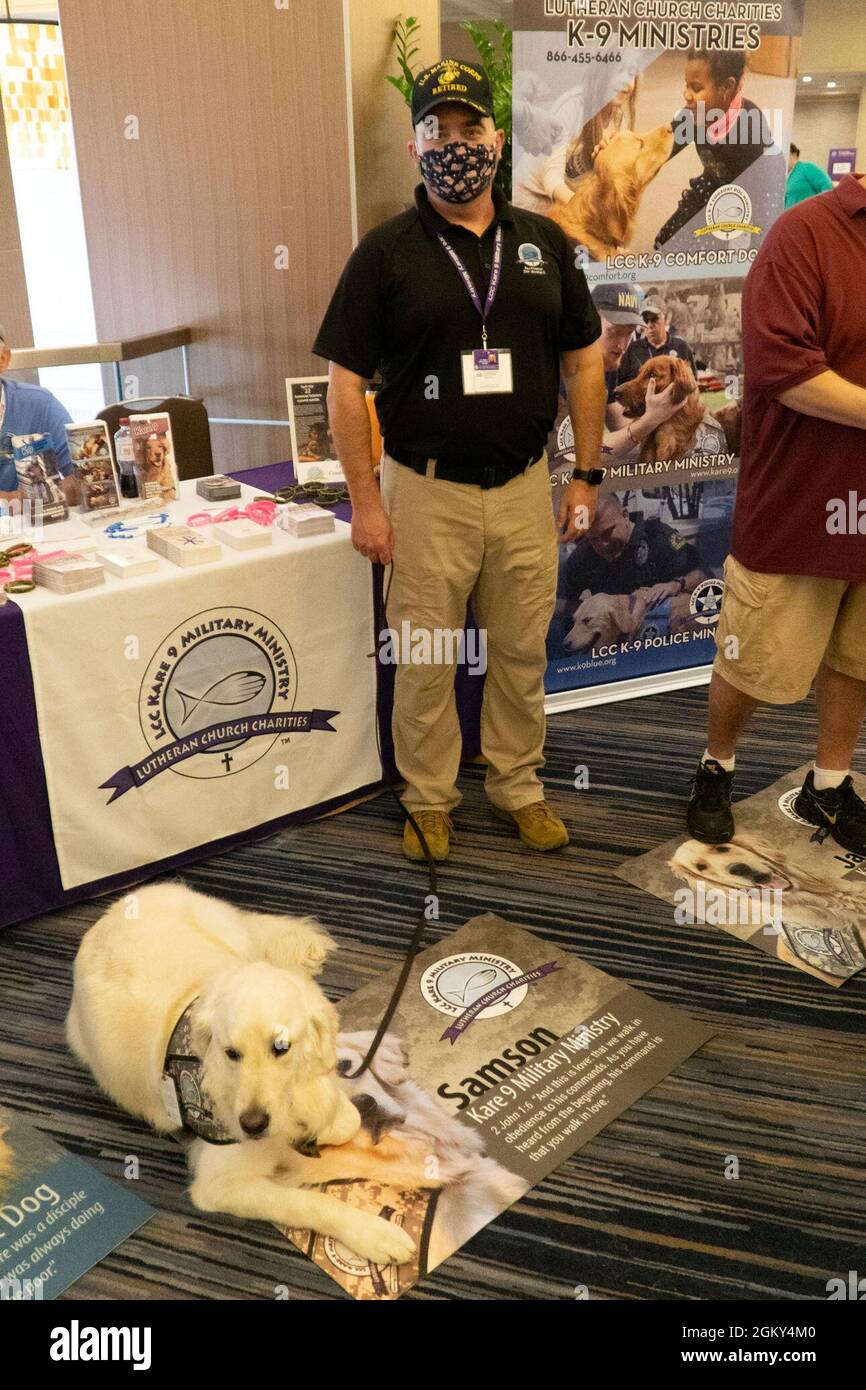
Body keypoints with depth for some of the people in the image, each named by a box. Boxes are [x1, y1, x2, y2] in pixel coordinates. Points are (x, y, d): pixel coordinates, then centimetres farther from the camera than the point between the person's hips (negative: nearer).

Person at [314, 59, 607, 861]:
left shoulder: (544, 243, 5)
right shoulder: (385, 252, -4)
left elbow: (582, 363, 10)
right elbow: (346, 382, -4)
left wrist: (586, 476, 5)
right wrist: (365, 502, -8)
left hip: (525, 486, 3)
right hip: (427, 492, -2)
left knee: (522, 652, 13)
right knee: (425, 660, 8)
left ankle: (517, 785, 32)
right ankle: (428, 797, 27)